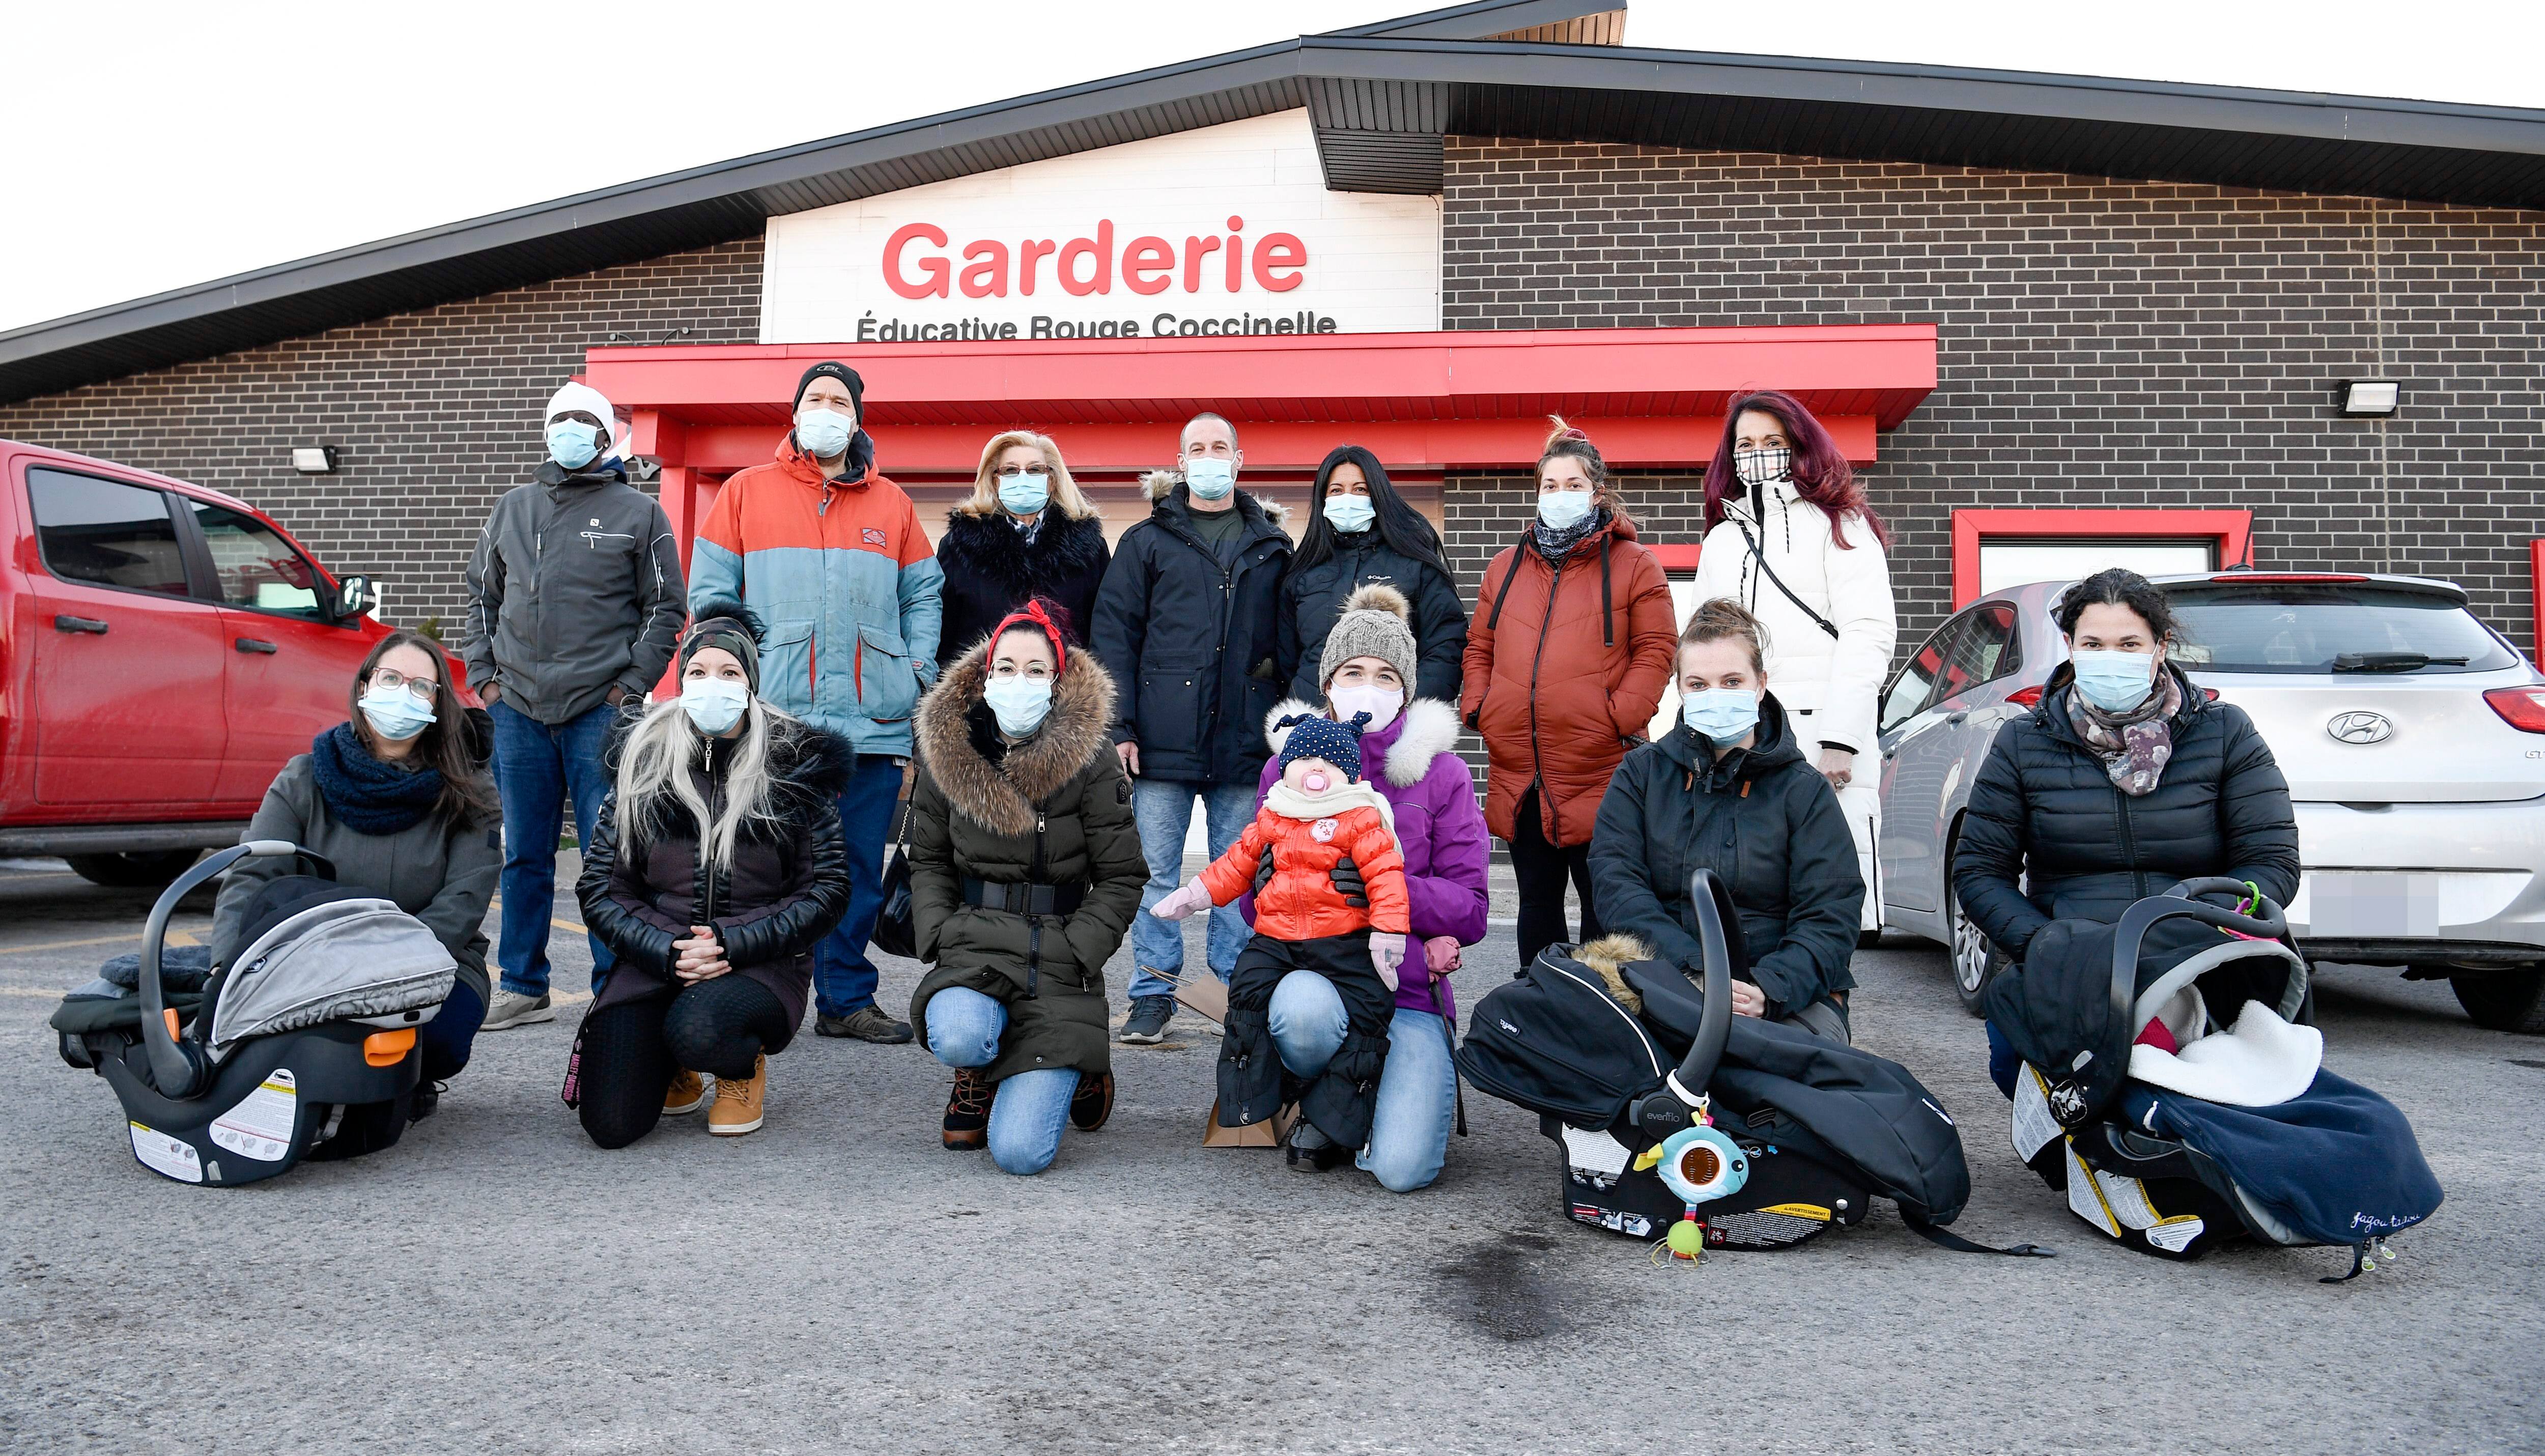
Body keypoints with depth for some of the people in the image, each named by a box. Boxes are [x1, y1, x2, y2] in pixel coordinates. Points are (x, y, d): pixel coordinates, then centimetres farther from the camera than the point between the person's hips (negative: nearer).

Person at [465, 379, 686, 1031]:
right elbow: (482, 596, 22)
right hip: (518, 709, 4)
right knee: (523, 855, 8)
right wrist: (484, 676, 11)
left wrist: (630, 685, -5)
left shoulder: (638, 513, 5)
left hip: (601, 710, -4)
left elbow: (666, 609, 3)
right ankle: (523, 988, 17)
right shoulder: (513, 508, 16)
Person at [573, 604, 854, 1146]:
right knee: (610, 1123, -16)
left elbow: (828, 889, -3)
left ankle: (745, 1068, 2)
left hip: (761, 962, -2)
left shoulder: (797, 764, -1)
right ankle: (674, 1070, 21)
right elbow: (600, 888, 3)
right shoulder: (644, 762, 4)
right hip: (655, 961, 2)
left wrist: (734, 945, -16)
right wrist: (666, 953, -15)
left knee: (699, 1029, -36)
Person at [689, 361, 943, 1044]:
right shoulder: (747, 491, 11)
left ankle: (846, 999, 16)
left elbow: (923, 594, 17)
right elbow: (709, 589, 7)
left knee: (859, 867, 6)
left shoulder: (891, 504, 15)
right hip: (772, 715, -2)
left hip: (872, 721, 2)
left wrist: (919, 669, 4)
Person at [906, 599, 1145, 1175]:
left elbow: (1122, 878, -1)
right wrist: (941, 937, -1)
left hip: (1058, 959, -2)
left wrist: (1073, 955, -10)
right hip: (975, 944, 3)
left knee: (1020, 1153, -15)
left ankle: (1074, 1066, 21)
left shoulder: (1090, 759, -5)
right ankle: (977, 1080, 7)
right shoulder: (948, 750, 4)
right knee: (957, 1038, -34)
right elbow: (928, 861, 14)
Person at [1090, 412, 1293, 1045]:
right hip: (1164, 738, -1)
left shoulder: (1271, 546, 13)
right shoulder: (1147, 541, 7)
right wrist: (1119, 725, -7)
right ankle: (1154, 996, 11)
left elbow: (1289, 640, 13)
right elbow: (1113, 633, 2)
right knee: (1155, 874, 2)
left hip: (1246, 739, 1)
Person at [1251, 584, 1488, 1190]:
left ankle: (1420, 1086, 16)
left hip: (1410, 996, -1)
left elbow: (1469, 912, 0)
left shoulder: (1441, 772, 3)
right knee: (1304, 1005, -37)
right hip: (1313, 975, 1)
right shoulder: (1287, 764, 6)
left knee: (1404, 1168, -21)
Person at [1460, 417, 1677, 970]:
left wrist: (1619, 716, -14)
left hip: (1600, 772, -4)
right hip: (1518, 775, 4)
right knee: (1537, 902, 14)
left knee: (1603, 903, 3)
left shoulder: (1633, 566, 2)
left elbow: (1655, 651, -3)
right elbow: (1479, 647, 19)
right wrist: (1478, 707, 3)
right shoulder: (1506, 567, 16)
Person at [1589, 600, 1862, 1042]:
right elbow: (1615, 884, -4)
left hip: (1786, 1000, 0)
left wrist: (1766, 991, -23)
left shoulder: (1805, 790, 6)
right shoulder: (1641, 773, 9)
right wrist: (1694, 970, -20)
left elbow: (1829, 921, -3)